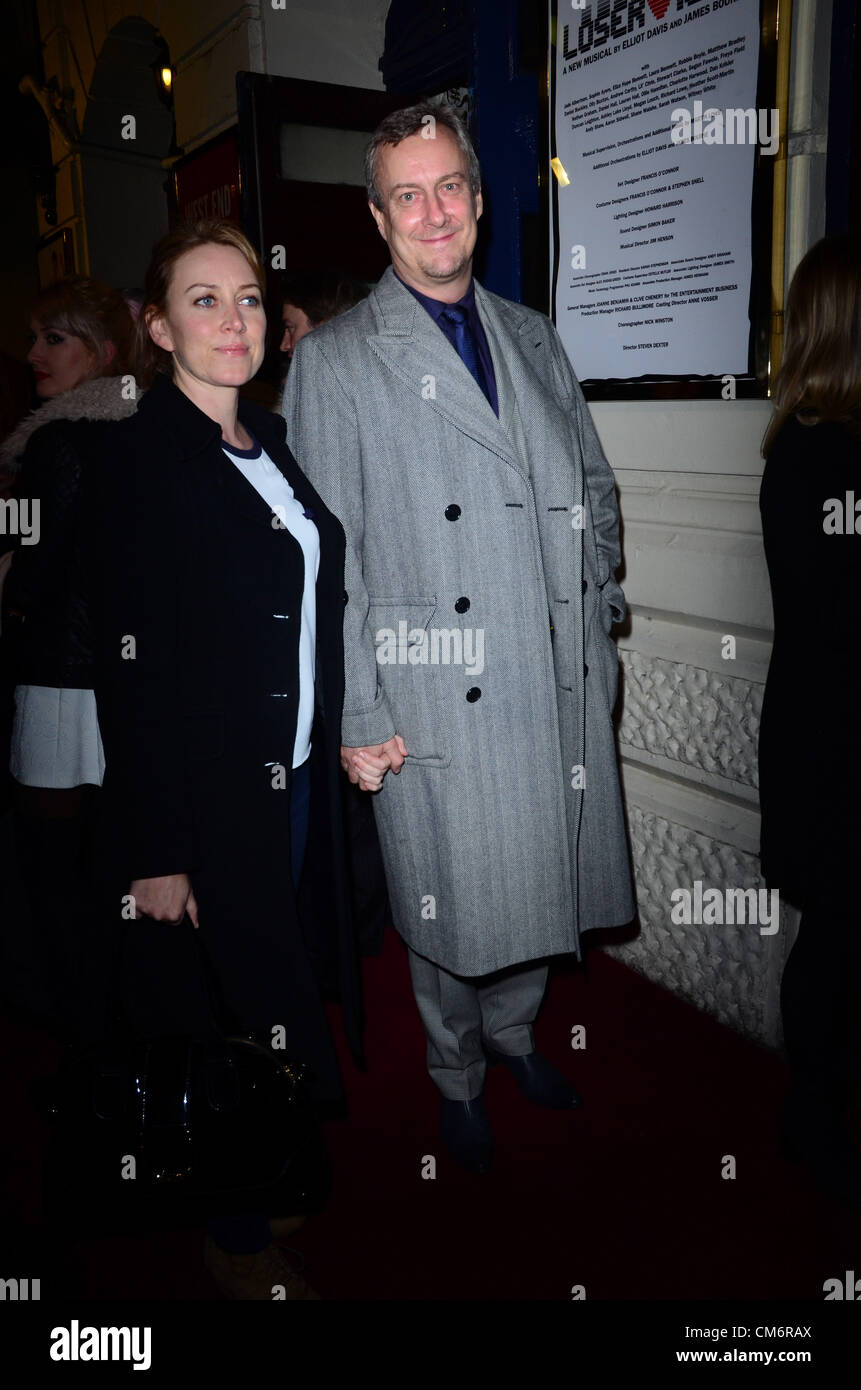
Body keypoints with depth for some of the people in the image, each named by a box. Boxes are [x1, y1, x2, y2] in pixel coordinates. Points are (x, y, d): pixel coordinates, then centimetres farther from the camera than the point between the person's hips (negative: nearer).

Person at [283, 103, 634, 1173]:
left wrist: (597, 621, 11)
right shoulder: (333, 360, -3)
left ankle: (513, 1030, 44)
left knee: (538, 880, 16)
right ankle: (457, 1075, 35)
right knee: (450, 901, 8)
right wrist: (353, 714, -10)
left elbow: (592, 490, 19)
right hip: (437, 699, -4)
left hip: (556, 684, 5)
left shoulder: (533, 338, 13)